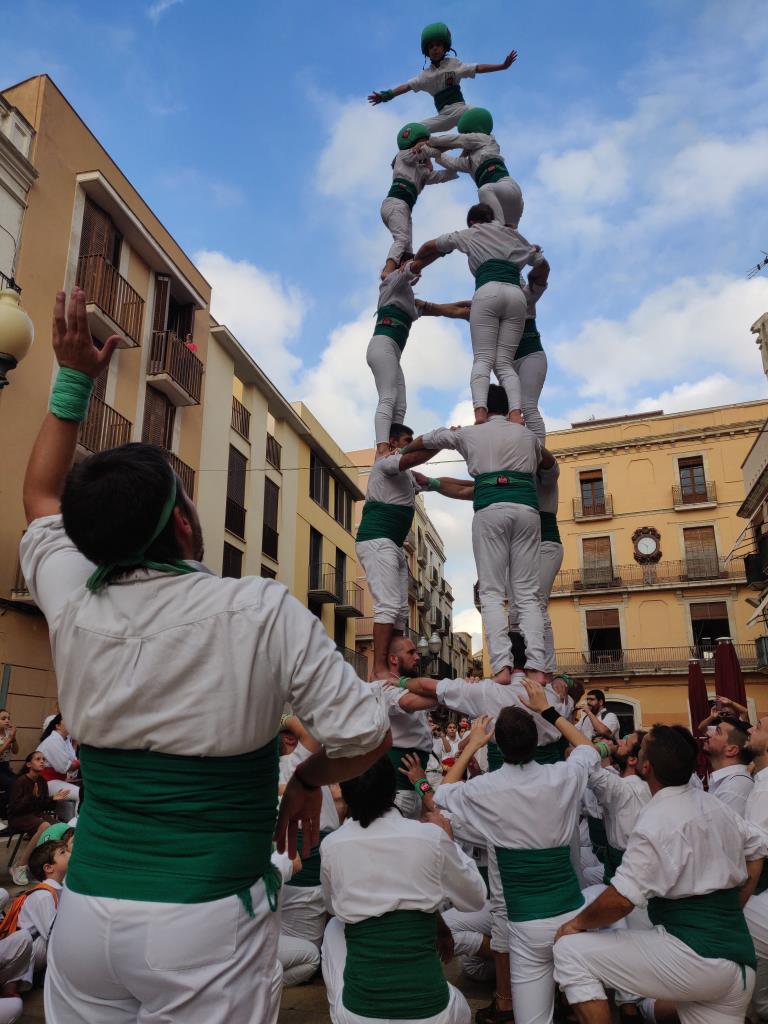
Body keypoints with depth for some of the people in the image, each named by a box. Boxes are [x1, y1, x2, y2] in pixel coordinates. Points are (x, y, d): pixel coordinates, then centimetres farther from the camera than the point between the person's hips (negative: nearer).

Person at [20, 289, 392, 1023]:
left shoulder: (72, 607, -6)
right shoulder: (262, 612, -19)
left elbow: (41, 498, 14)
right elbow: (365, 738, -14)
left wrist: (73, 382, 15)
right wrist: (307, 781, 5)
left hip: (85, 912, 4)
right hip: (206, 924, -4)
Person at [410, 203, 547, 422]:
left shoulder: (470, 234, 24)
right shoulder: (514, 236, 33)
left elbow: (430, 246, 34)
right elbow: (542, 264, 44)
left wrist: (417, 263, 52)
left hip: (487, 292, -3)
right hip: (516, 295, 3)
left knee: (483, 359, -11)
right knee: (505, 363, -2)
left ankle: (480, 410, -36)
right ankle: (516, 412, -28)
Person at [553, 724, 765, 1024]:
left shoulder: (657, 819, -16)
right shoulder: (715, 805, 10)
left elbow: (621, 899, -20)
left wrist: (578, 923, -3)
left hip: (694, 953, -9)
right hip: (738, 957, 9)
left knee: (570, 951, -8)